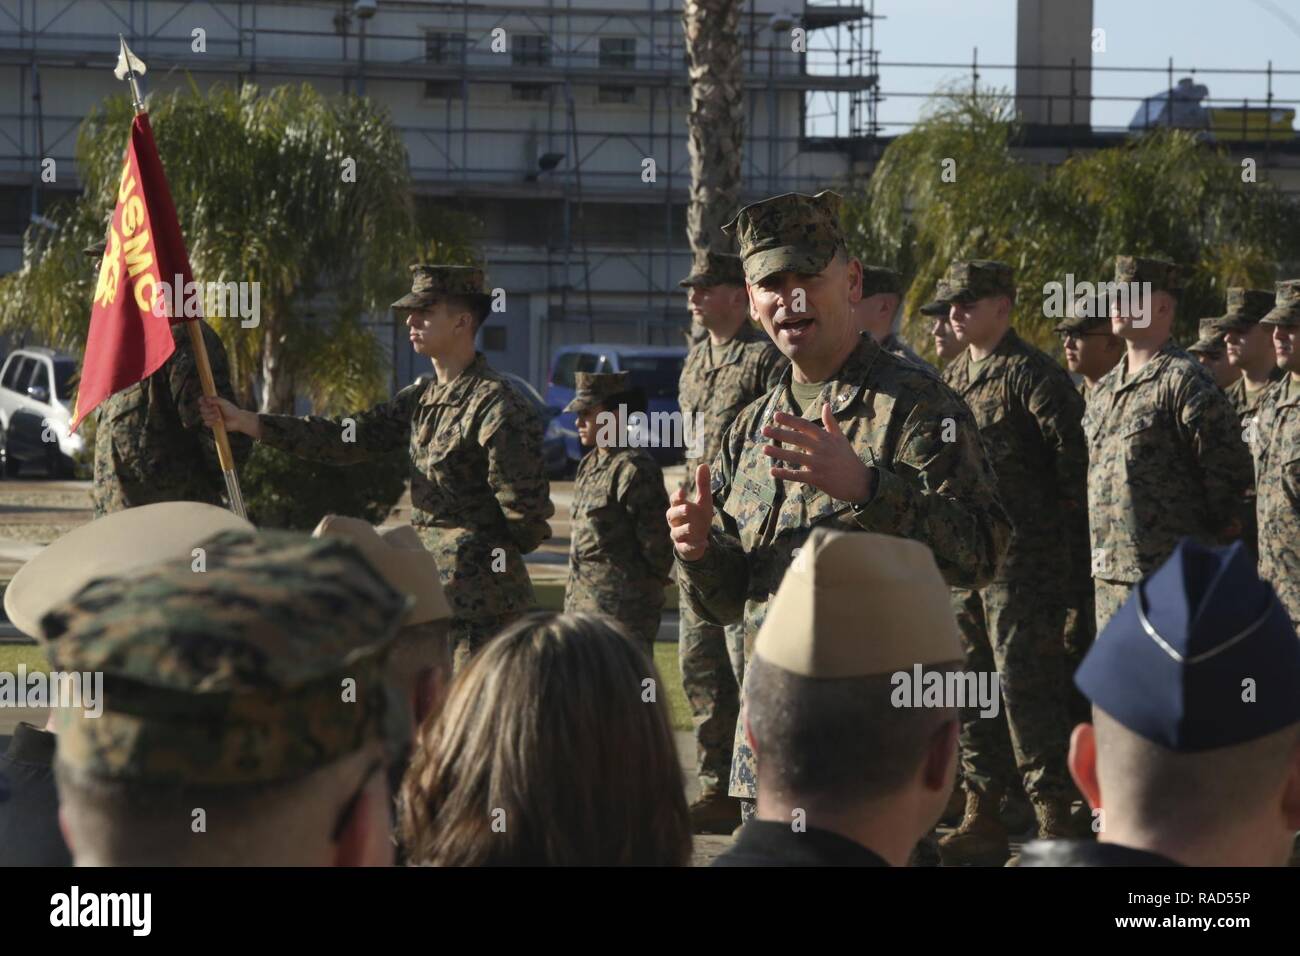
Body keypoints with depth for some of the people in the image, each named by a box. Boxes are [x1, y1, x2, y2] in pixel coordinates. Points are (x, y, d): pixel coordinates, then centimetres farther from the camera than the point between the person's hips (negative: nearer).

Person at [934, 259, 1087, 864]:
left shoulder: (1031, 374, -9)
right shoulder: (951, 380, 15)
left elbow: (1074, 458, -12)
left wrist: (1064, 529, -7)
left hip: (1022, 558, -8)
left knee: (1024, 682, -9)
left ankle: (1054, 821, -5)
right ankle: (982, 819, 17)